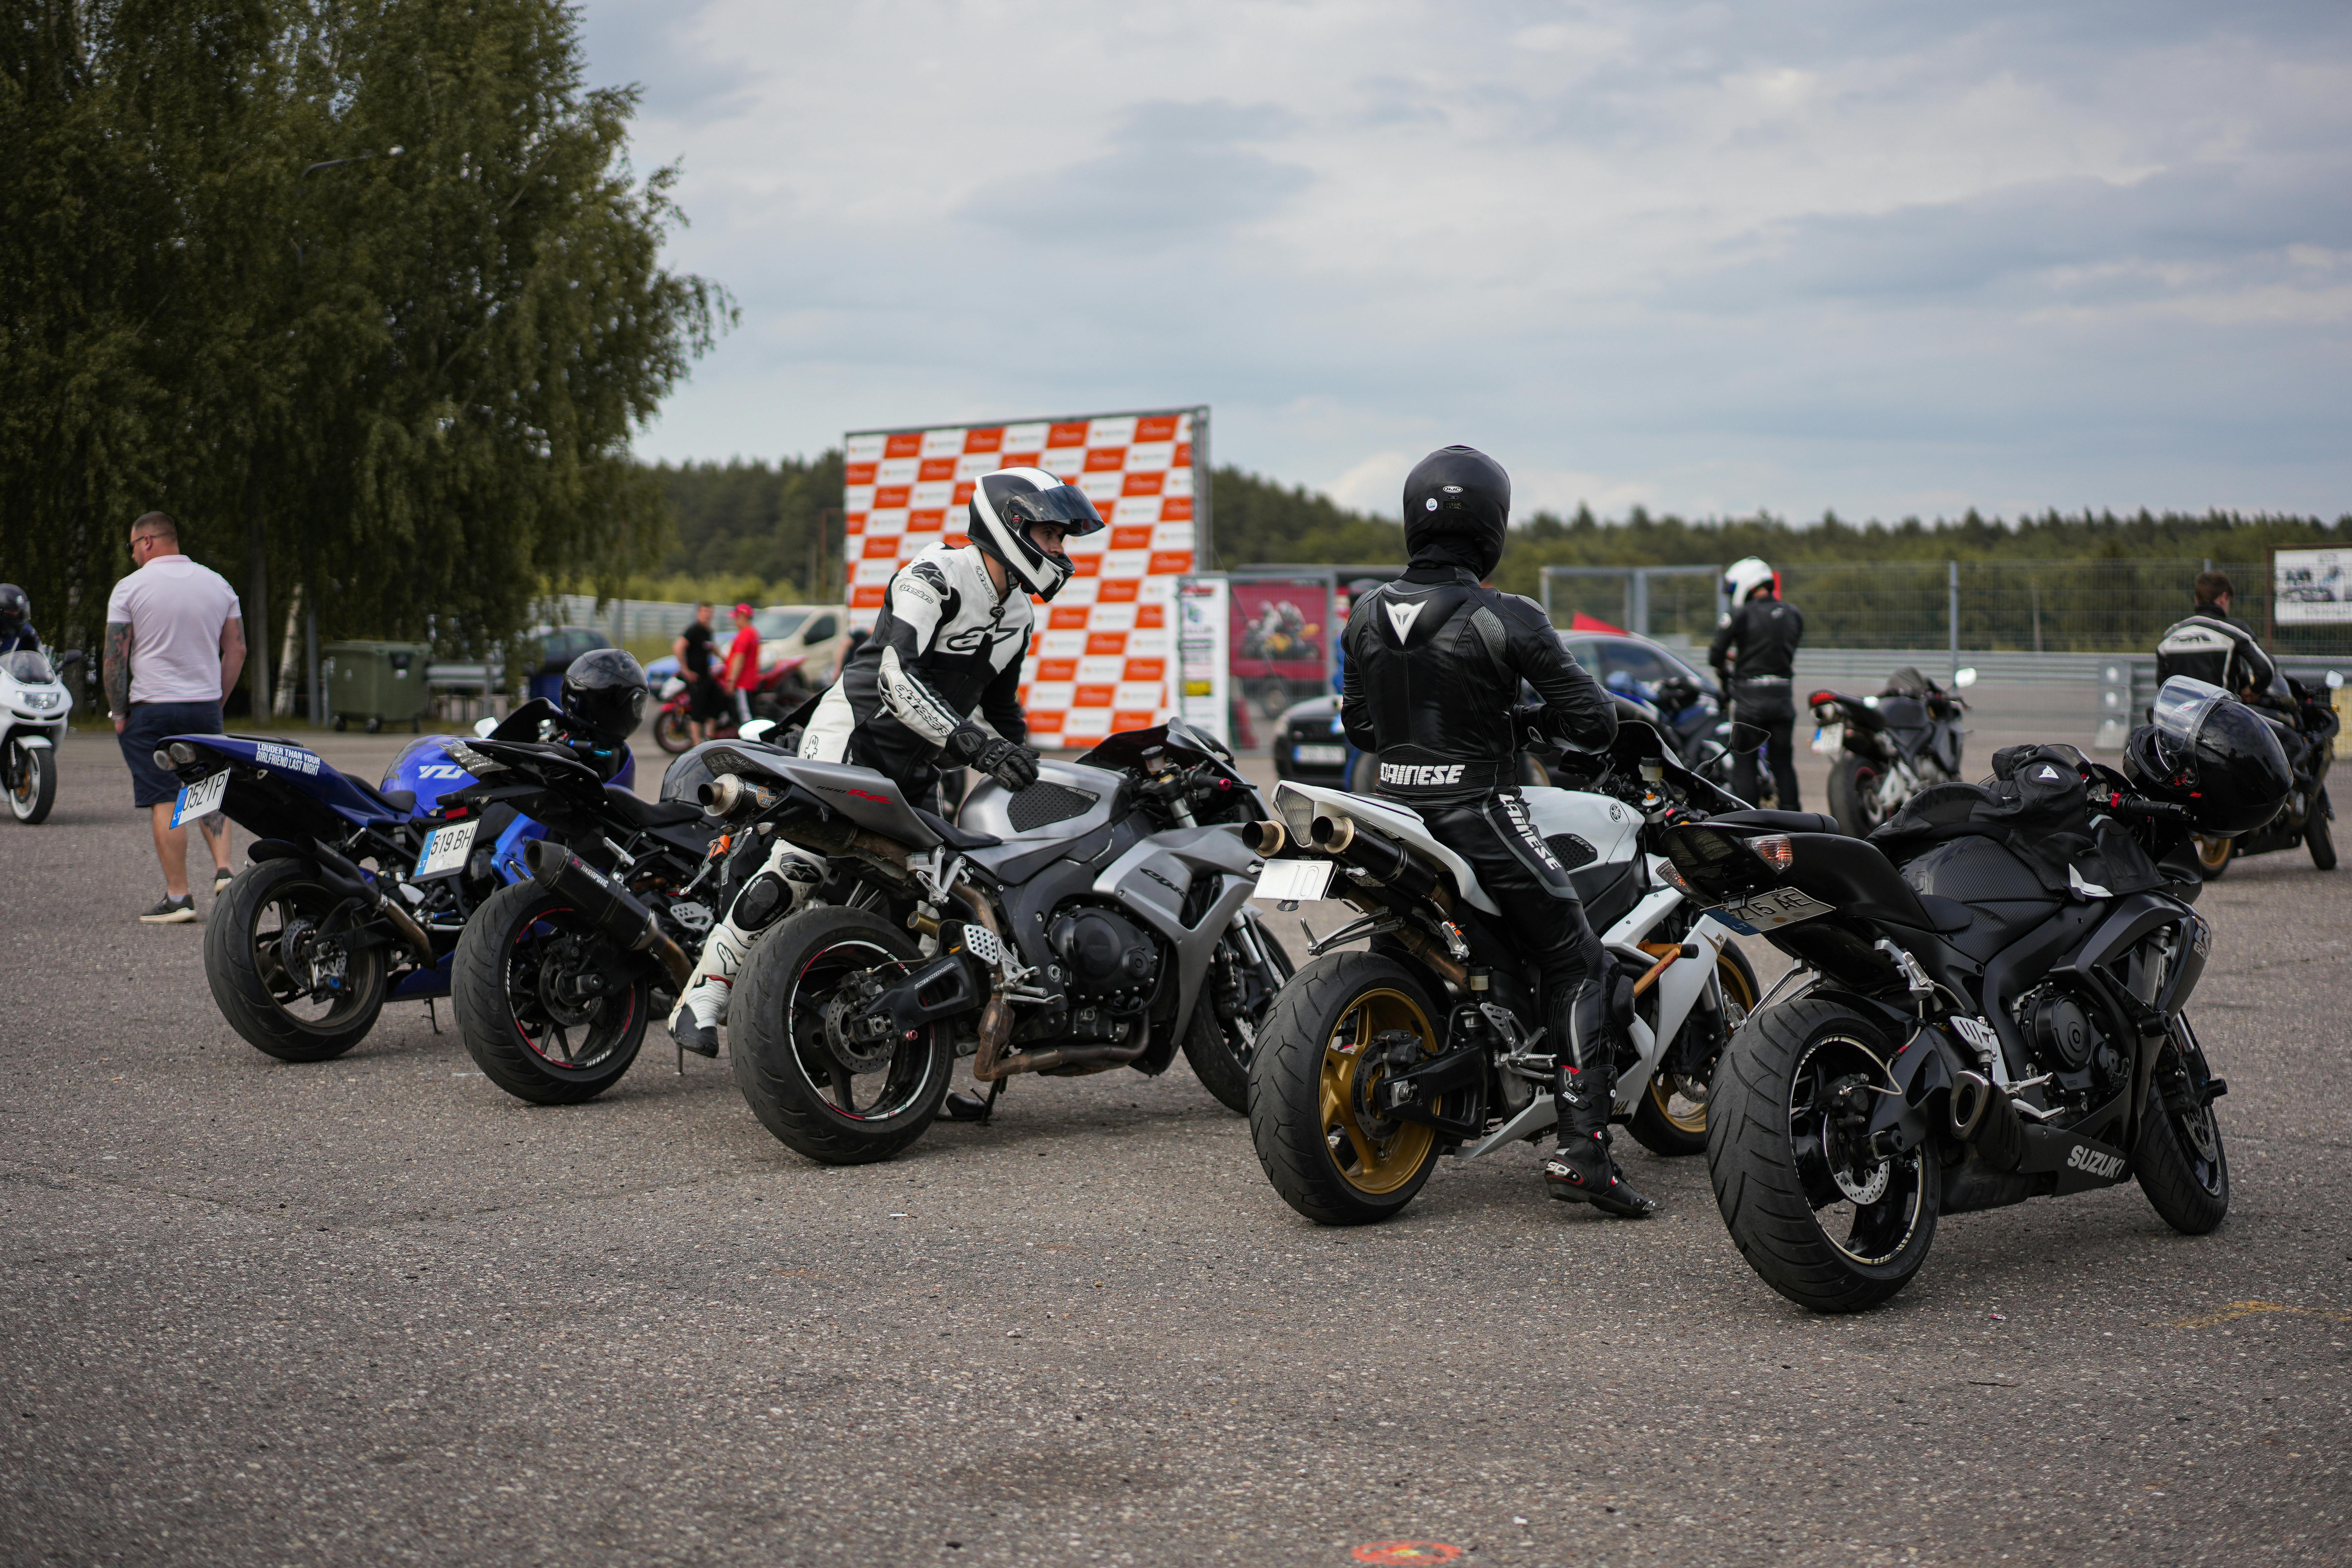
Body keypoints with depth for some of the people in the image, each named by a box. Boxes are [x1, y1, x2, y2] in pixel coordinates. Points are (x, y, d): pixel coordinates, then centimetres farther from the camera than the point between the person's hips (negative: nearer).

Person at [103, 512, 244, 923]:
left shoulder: (130, 588, -6)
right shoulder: (217, 584, 7)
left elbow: (114, 657, -9)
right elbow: (237, 650, 8)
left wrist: (118, 712, -1)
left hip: (151, 708, -4)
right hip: (205, 706, 4)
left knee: (164, 802, -2)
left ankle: (178, 897, -3)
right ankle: (223, 870, -1)